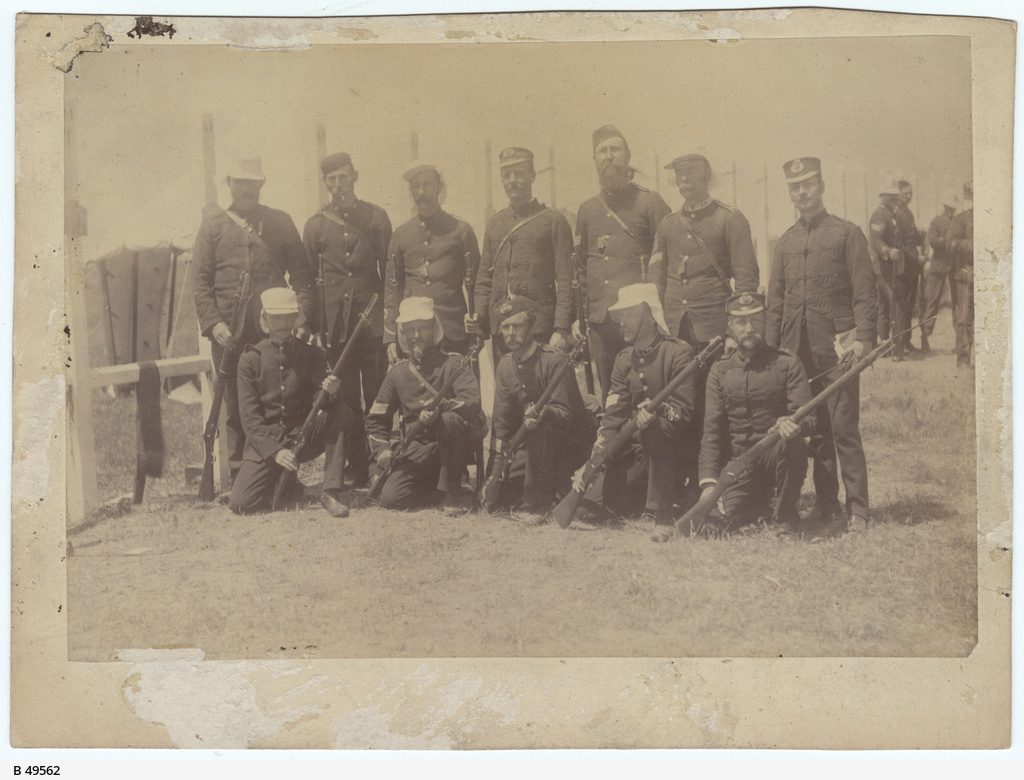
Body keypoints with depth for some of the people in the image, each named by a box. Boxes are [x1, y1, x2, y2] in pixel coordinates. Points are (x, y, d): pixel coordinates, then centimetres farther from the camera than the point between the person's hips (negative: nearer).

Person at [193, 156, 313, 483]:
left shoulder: (280, 222, 12)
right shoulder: (213, 224, 9)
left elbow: (300, 275, 9)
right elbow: (200, 281, 4)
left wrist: (300, 318, -5)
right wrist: (213, 322, -9)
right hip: (230, 332, 0)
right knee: (236, 405, 5)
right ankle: (239, 476, 12)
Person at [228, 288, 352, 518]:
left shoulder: (310, 354, 4)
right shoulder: (250, 359, -1)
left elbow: (324, 402, -5)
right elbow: (250, 418, -7)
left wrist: (332, 393, -31)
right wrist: (274, 451, -22)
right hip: (265, 441, -1)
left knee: (342, 413, -26)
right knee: (239, 503, -21)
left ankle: (331, 492, -21)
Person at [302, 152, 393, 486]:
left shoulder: (376, 217, 8)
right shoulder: (316, 224, 9)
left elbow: (390, 270, 9)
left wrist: (390, 317, 3)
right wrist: (313, 326, 5)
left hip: (372, 321, -1)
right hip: (335, 326, 1)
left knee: (377, 396, -1)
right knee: (345, 399, 3)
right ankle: (356, 469, 10)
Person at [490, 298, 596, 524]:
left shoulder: (554, 359, -18)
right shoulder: (505, 365, 3)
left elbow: (564, 412, -25)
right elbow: (502, 419, 2)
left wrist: (543, 413, -46)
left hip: (573, 440, -7)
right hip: (533, 440, 7)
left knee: (540, 427, -38)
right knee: (500, 493, -2)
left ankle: (537, 505, -30)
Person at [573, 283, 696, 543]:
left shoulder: (678, 352, -14)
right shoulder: (624, 359, 4)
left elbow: (684, 410, -19)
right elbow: (613, 415, -4)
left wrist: (655, 419, -38)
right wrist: (594, 460, -16)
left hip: (672, 440, -5)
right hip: (640, 442, 5)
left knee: (659, 434, -37)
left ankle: (663, 517, -27)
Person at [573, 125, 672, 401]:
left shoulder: (650, 202, 2)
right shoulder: (587, 211, 15)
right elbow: (579, 267, 19)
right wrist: (577, 315, 10)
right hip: (600, 323, 4)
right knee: (609, 397, 9)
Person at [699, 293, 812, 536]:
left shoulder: (787, 363, 0)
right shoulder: (719, 371, 6)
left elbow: (807, 415, -7)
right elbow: (712, 429, 1)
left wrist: (793, 424, -34)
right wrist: (709, 481, -12)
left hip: (776, 454, -2)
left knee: (793, 444, -35)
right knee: (728, 524, -16)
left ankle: (785, 518, -13)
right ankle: (760, 506, 22)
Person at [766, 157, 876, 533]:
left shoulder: (847, 234, 2)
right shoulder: (785, 242, 15)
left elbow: (864, 292, -3)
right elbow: (775, 301, 17)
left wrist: (862, 338, -15)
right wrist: (771, 348, 10)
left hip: (837, 347, -5)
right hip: (798, 351, 5)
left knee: (844, 429, -7)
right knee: (814, 431, 7)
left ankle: (858, 510, -3)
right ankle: (826, 503, 16)